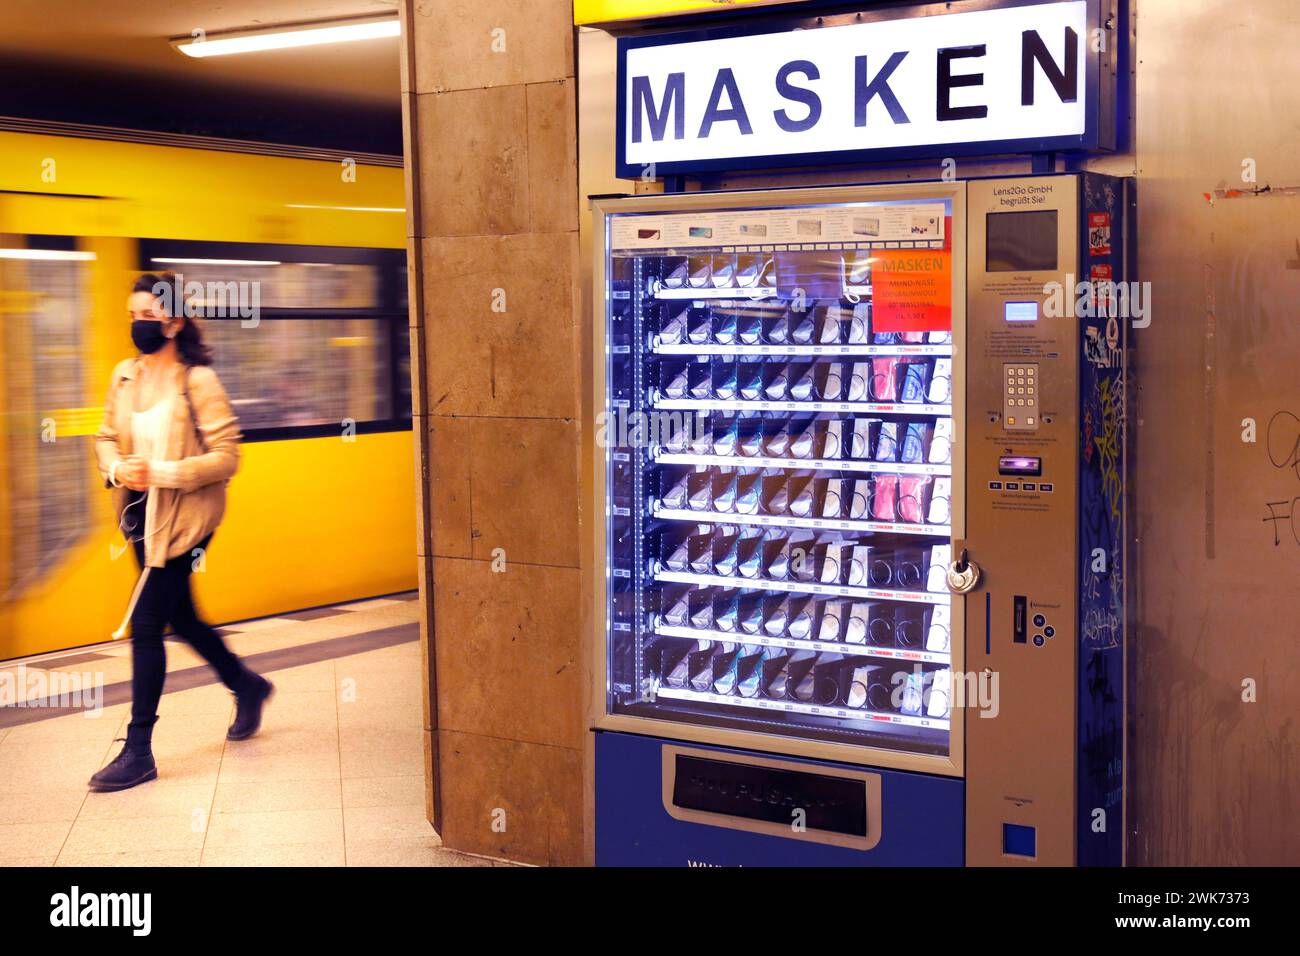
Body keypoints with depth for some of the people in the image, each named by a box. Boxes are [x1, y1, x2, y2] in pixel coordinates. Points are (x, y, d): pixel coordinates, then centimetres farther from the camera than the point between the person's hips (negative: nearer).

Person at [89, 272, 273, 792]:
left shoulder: (198, 381, -14)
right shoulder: (125, 375, 5)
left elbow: (227, 456, -15)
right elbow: (106, 436, 15)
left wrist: (163, 472, -22)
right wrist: (117, 468, -6)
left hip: (182, 518, -7)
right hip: (140, 513, 7)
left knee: (145, 624, -7)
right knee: (180, 617, 19)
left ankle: (138, 752, 2)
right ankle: (246, 686, 43)